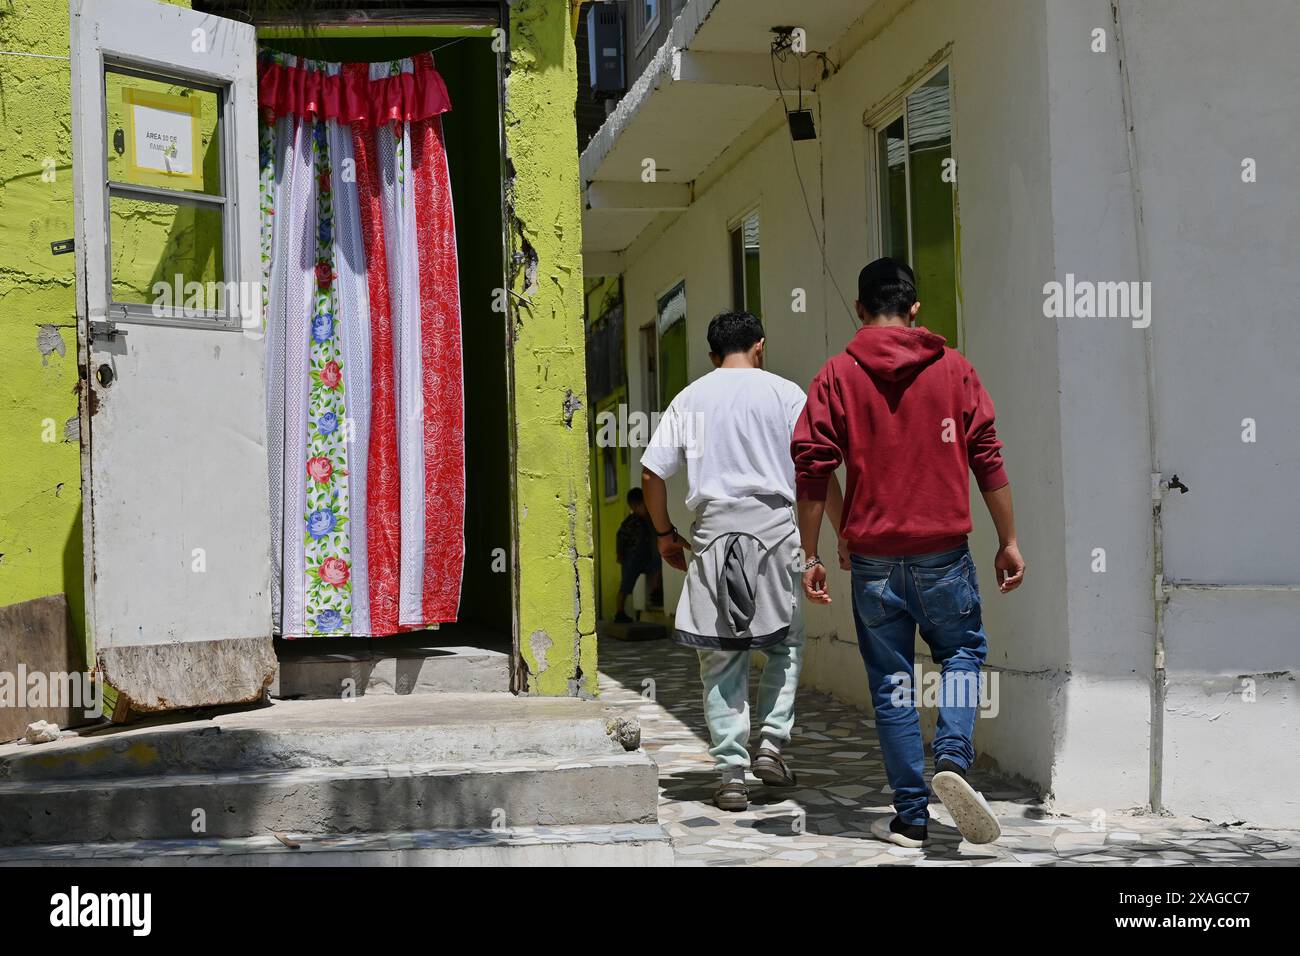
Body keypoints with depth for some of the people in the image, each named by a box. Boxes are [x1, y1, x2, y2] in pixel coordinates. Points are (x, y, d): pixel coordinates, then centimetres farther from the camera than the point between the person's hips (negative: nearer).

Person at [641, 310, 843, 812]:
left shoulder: (689, 398, 11)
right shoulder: (784, 392, 5)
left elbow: (651, 473, 6)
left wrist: (665, 533, 18)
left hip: (712, 529, 1)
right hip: (773, 525, -1)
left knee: (721, 655, 5)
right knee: (786, 641, 16)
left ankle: (731, 770, 3)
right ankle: (771, 742, 5)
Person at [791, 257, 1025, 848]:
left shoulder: (837, 376, 1)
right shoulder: (953, 368, 3)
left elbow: (811, 471, -3)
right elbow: (988, 460, 1)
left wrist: (811, 557, 2)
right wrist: (1008, 542, 7)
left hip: (873, 557, 0)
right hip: (943, 554, 0)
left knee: (891, 683, 8)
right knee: (963, 652, 19)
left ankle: (911, 816, 10)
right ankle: (952, 759, -6)